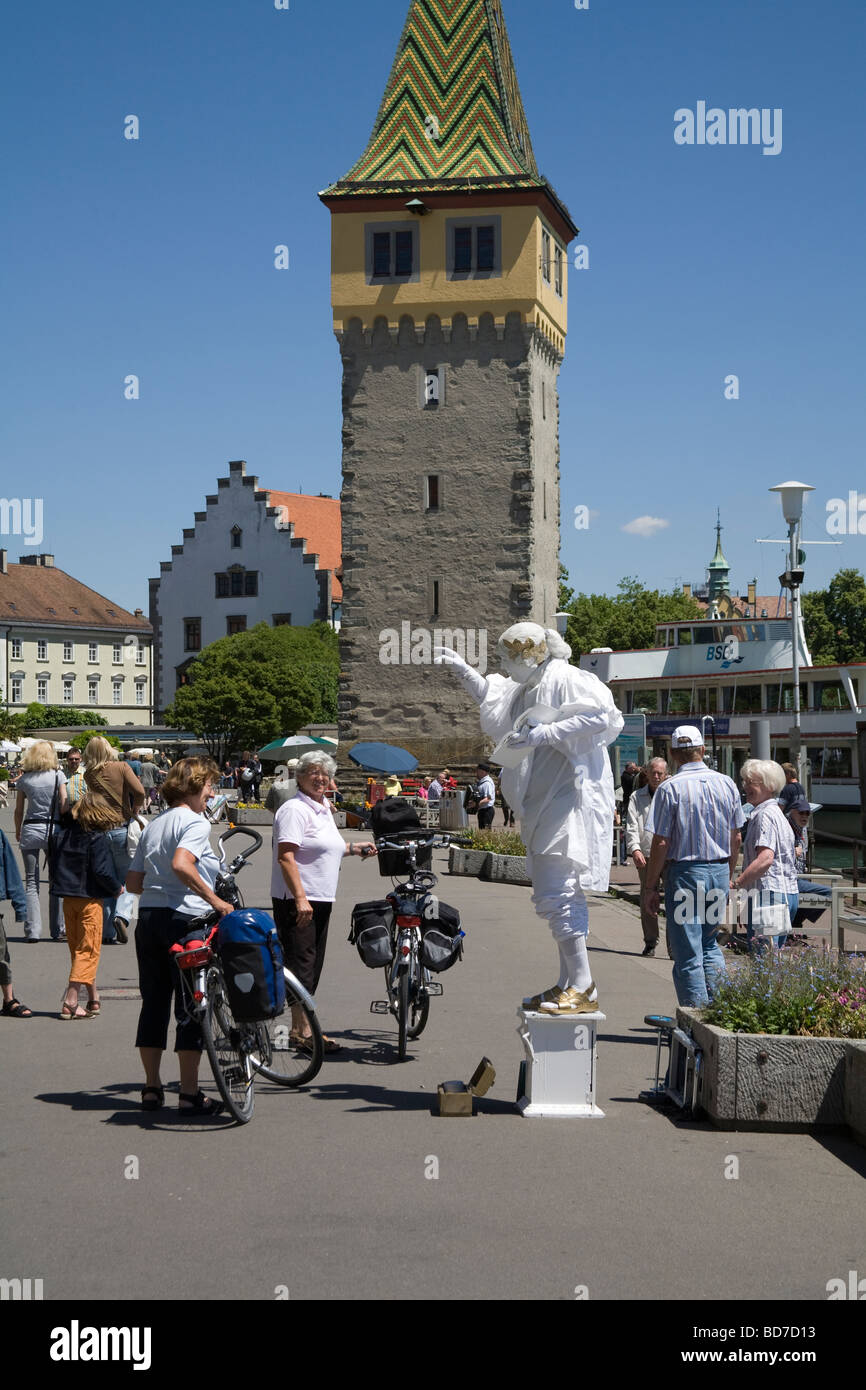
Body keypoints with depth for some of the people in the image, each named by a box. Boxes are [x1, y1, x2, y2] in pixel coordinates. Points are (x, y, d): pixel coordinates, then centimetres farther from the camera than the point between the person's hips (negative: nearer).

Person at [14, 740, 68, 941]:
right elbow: (64, 806, -6)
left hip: (30, 830, 1)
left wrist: (18, 832, 18)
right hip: (53, 829, -1)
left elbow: (19, 810, 5)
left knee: (31, 882, 5)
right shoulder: (58, 776, -2)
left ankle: (32, 930, 0)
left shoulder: (24, 779, 2)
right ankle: (57, 930, 6)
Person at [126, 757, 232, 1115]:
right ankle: (189, 1094, 0)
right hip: (184, 920, -7)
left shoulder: (154, 825, 15)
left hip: (148, 918, 8)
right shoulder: (196, 822, -9)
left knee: (154, 1003, 12)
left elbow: (133, 882, 14)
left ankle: (151, 1089, 17)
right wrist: (213, 899, -24)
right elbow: (181, 864, -27)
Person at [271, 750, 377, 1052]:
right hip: (296, 901, -10)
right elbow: (285, 856, -21)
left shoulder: (323, 808, 17)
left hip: (320, 901, 10)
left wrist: (353, 848, 21)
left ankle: (297, 1030, 19)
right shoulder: (295, 809, -13)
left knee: (313, 964, 12)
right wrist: (300, 898, -26)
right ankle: (304, 1030, -8)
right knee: (301, 962, -9)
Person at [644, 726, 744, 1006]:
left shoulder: (669, 788, -10)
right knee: (708, 941, 20)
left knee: (687, 952, 2)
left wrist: (652, 887, -4)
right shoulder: (727, 784, 5)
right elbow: (736, 838, 10)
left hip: (684, 871, -5)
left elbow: (661, 843, -12)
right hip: (720, 870, 5)